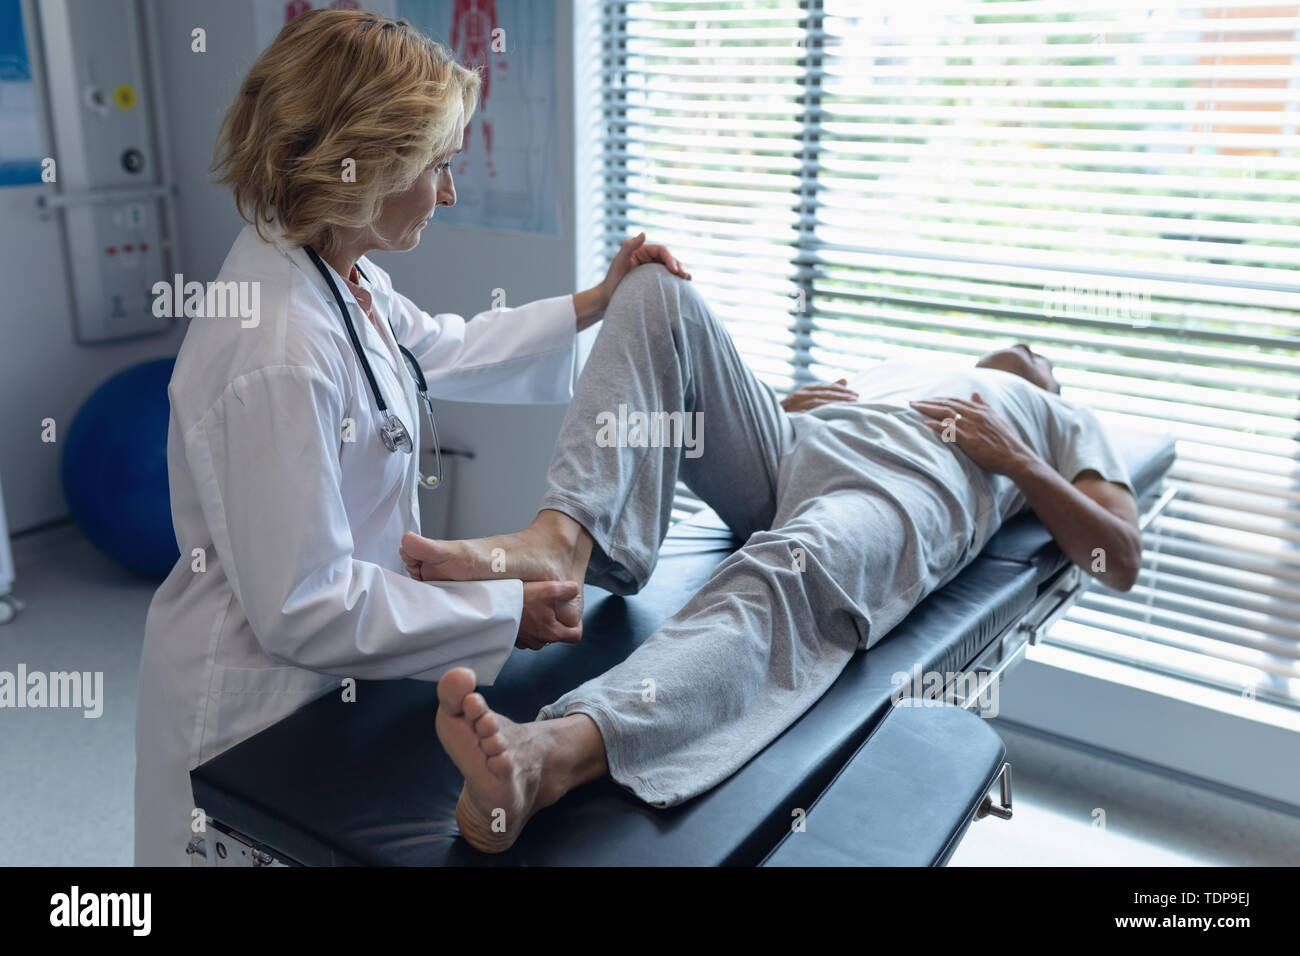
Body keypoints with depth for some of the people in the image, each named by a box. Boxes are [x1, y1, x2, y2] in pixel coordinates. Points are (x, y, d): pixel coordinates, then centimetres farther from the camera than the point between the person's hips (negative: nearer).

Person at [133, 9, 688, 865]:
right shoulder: (279, 359, -32)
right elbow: (299, 607, -27)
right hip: (262, 703, -8)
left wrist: (593, 306, 12)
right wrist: (503, 612, -21)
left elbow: (441, 349, 16)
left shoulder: (343, 275, -5)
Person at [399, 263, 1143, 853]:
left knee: (785, 574, -40)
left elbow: (1122, 561, 17)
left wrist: (1013, 457, 5)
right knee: (660, 292, -15)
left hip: (909, 487, -5)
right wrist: (789, 399, 11)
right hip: (788, 446, 5)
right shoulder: (897, 369, 45)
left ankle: (550, 755, -65)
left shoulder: (1066, 422, 34)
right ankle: (559, 541, -35)